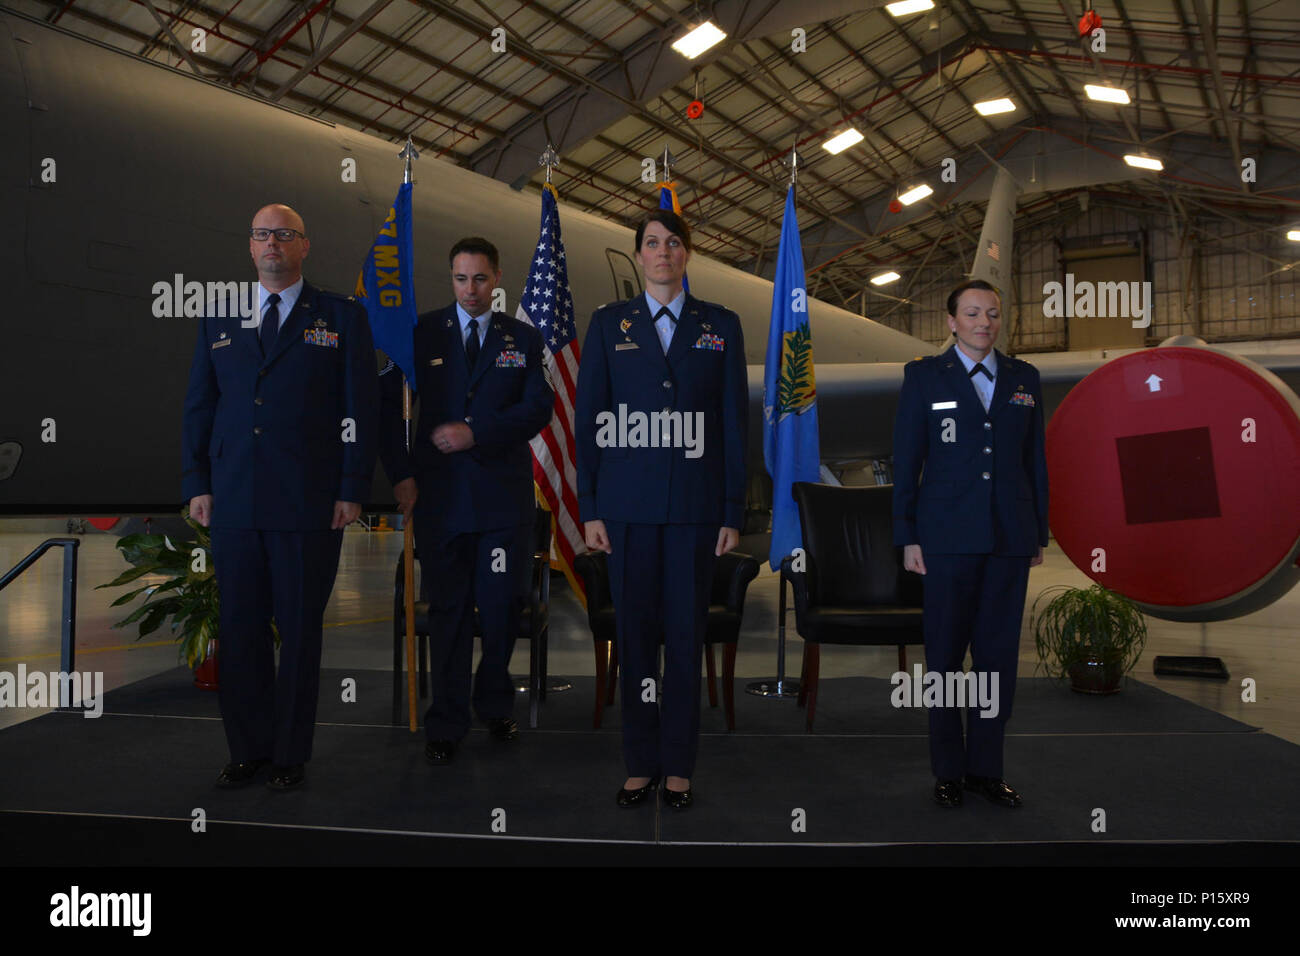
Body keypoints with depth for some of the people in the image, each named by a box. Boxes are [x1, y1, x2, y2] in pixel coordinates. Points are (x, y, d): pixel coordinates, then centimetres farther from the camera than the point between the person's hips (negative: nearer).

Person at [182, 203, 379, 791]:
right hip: (233, 502, 3)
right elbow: (198, 407, 14)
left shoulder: (342, 318, 5)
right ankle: (248, 750, 22)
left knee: (300, 632, 4)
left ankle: (290, 756, 17)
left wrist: (352, 491, -6)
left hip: (309, 505, -3)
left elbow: (361, 409, 0)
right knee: (239, 631, 8)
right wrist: (197, 485, 6)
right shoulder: (218, 320, 14)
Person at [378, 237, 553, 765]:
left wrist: (476, 433, -14)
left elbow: (538, 408, -3)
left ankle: (494, 705, 28)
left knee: (501, 607, 4)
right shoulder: (422, 333, 6)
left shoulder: (523, 338, 8)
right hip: (440, 494, 0)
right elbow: (387, 404, 4)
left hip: (504, 494, 1)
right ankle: (446, 724, 18)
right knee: (448, 611, 6)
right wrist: (400, 474, -5)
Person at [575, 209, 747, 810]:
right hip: (627, 503, 0)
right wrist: (588, 509, -1)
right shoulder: (608, 325, 8)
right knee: (634, 631, 5)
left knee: (686, 634, 4)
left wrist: (733, 513, 0)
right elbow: (587, 419, 5)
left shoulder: (721, 326, 8)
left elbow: (734, 422, 5)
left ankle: (678, 766, 17)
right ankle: (640, 764, 18)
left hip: (696, 502, 0)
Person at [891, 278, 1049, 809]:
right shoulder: (924, 376, 3)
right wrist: (907, 536, -4)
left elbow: (1036, 459, 13)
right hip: (949, 536, -3)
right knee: (945, 655, 4)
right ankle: (948, 771, 17)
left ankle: (986, 768, 19)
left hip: (1011, 536, 3)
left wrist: (1039, 532, 10)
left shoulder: (1025, 378, 12)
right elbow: (905, 460, 1)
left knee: (999, 655, 7)